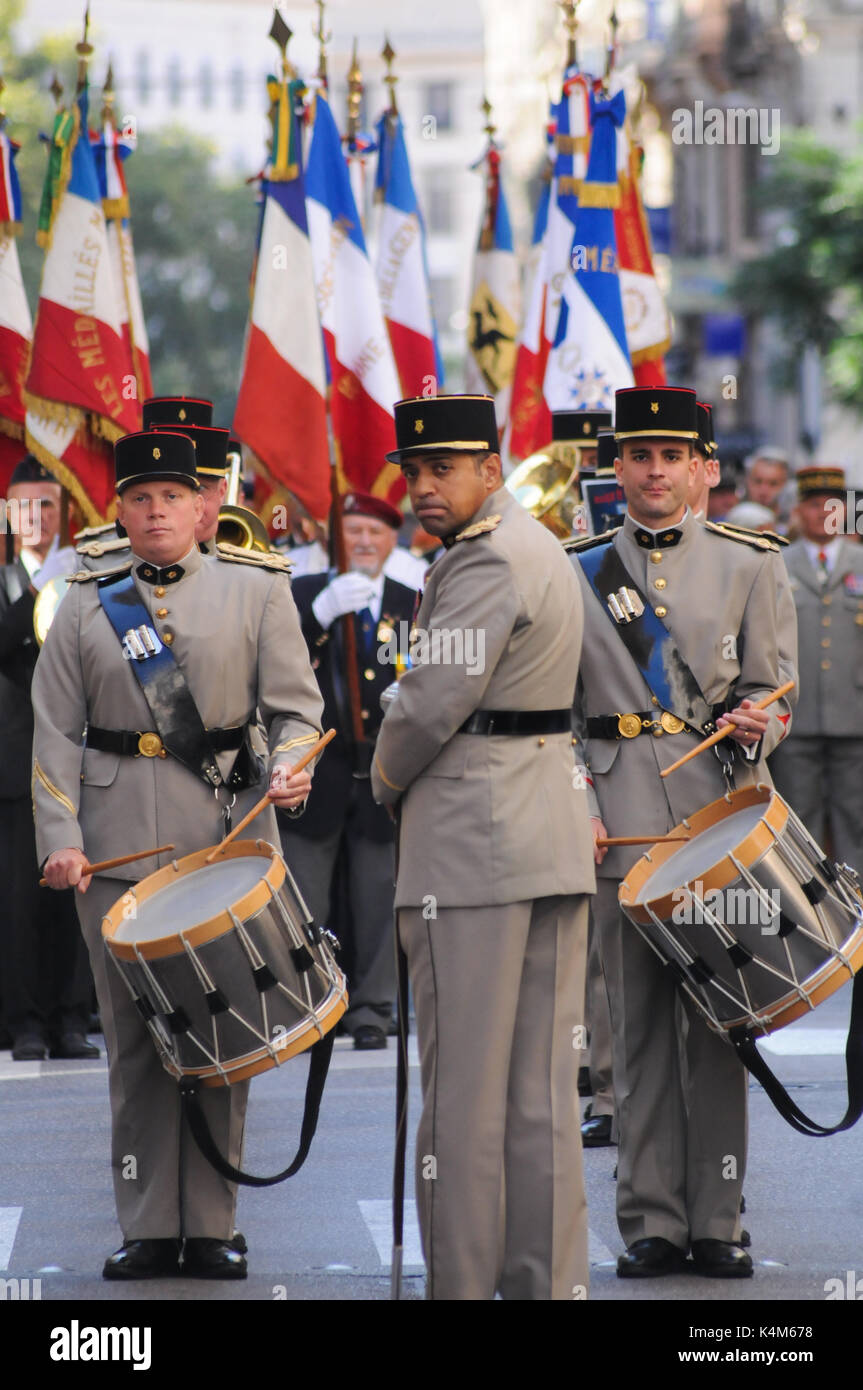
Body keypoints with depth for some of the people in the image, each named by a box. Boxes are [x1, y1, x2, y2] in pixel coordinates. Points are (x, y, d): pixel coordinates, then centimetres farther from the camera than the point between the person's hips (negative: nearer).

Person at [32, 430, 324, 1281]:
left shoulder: (257, 589, 7)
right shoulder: (85, 605, 10)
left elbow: (294, 705, 5)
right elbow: (56, 733, 7)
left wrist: (291, 769, -16)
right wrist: (59, 837, -4)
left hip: (228, 834, -1)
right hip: (119, 847, 1)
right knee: (134, 1036, 2)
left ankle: (212, 1226, 7)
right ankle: (148, 1228, 7)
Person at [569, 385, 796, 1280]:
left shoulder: (748, 566, 10)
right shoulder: (574, 572, 11)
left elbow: (768, 693, 9)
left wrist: (753, 728, -13)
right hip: (620, 824, 0)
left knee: (718, 1024, 0)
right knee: (638, 1026, 0)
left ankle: (717, 1222, 6)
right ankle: (652, 1222, 5)